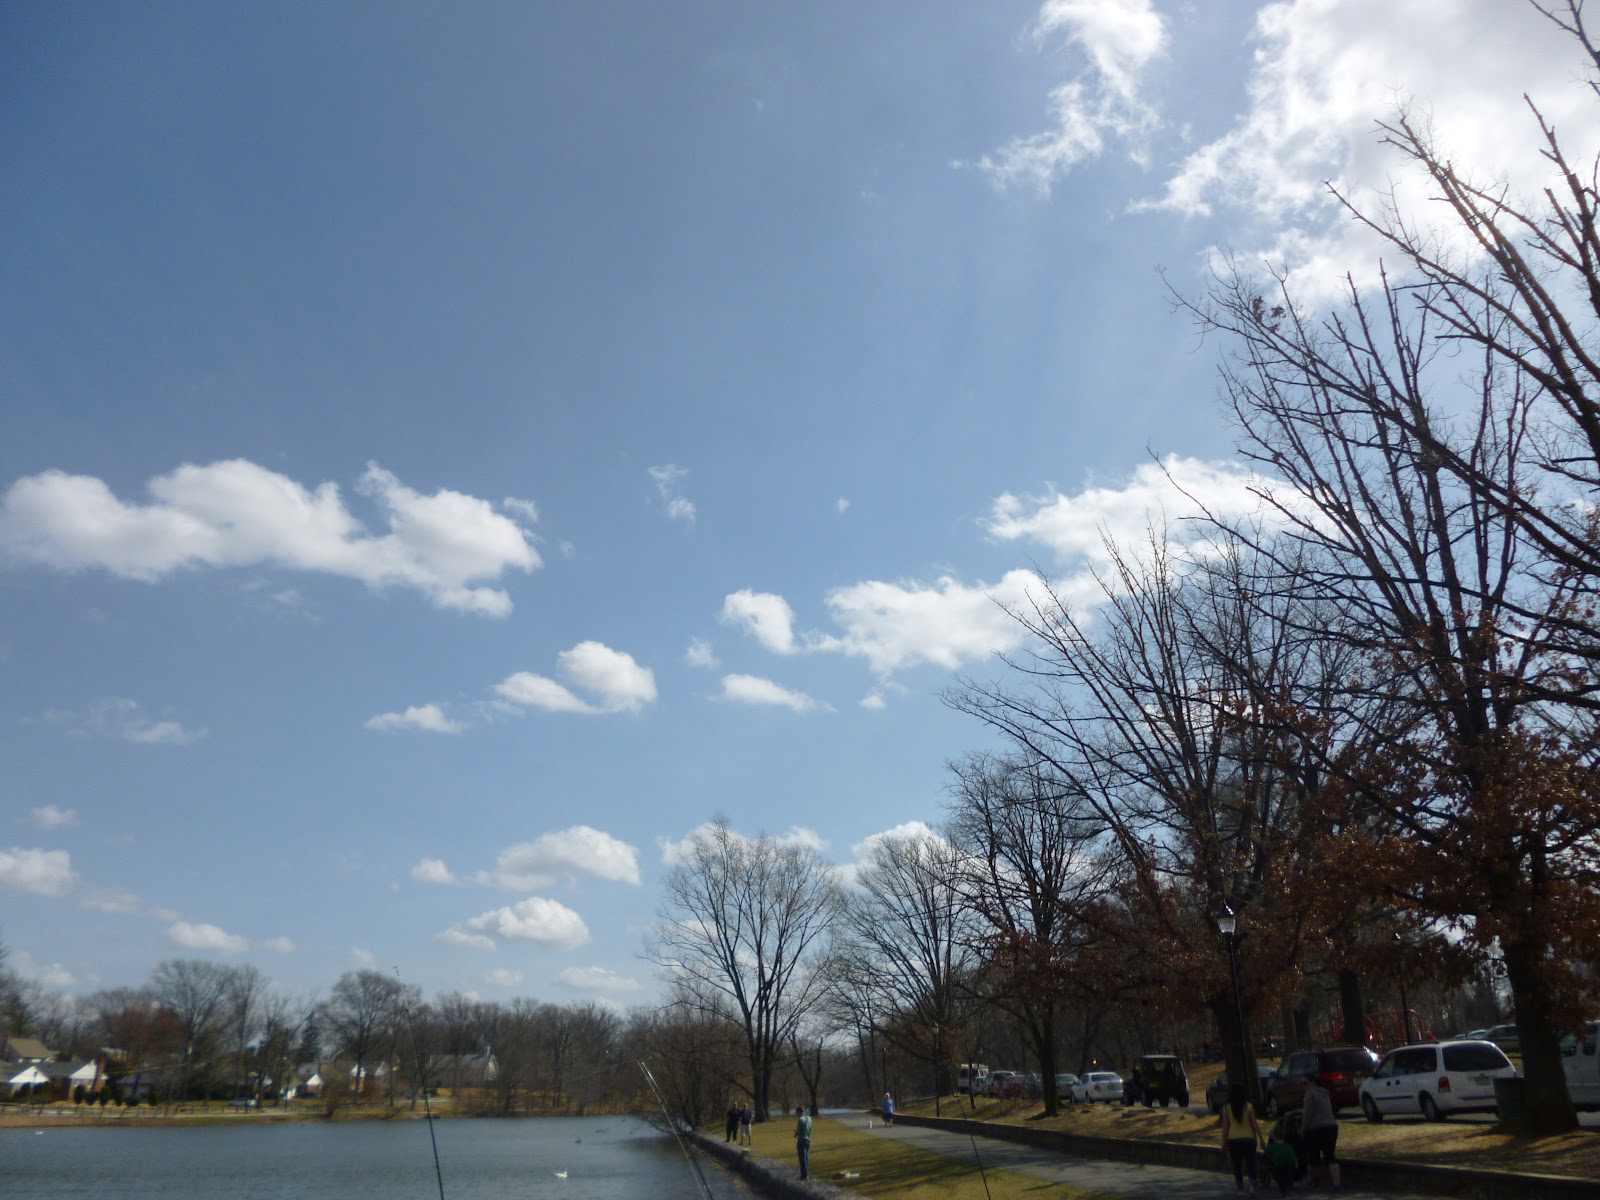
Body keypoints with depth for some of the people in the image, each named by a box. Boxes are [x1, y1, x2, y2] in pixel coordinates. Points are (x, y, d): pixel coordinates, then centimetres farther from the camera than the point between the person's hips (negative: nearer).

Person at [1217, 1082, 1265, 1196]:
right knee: (1250, 1164, 3)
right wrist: (1261, 1138, 3)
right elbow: (1255, 1124, -7)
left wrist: (1224, 1143, 6)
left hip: (1233, 1139, 0)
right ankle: (1252, 1185, -16)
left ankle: (1239, 1184, 26)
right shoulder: (1248, 1106, -7)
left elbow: (1225, 1127, -2)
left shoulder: (1227, 1108, -6)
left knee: (1236, 1164, 17)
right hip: (1248, 1139, 0)